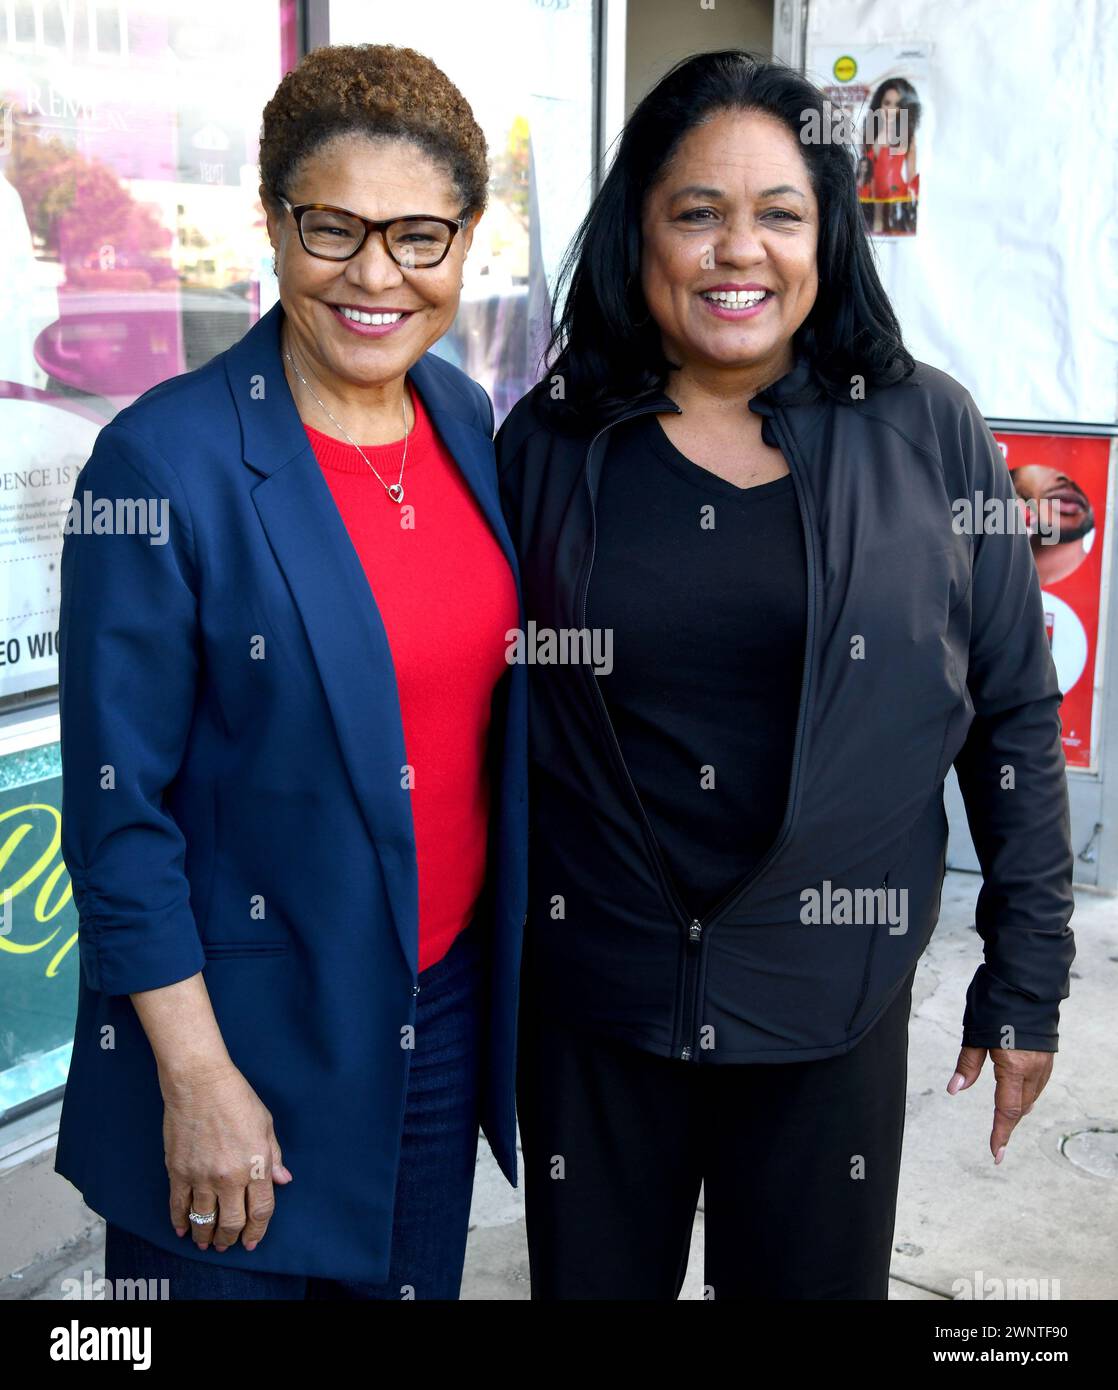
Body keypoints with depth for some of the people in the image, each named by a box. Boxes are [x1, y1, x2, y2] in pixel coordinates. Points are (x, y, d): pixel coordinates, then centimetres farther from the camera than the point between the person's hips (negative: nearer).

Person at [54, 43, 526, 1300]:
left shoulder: (465, 420, 1)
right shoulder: (165, 462, -18)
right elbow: (116, 804, -15)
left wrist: (514, 976, 11)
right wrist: (196, 1076, -14)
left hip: (448, 1007, 6)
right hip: (246, 1027, -5)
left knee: (413, 1279, 21)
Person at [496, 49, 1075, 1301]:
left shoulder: (928, 432, -4)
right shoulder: (548, 443, -2)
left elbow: (1015, 717, 1)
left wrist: (1026, 980, 2)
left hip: (833, 1005, 0)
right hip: (590, 999, 1)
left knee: (813, 1282, 17)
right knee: (593, 1282, 17)